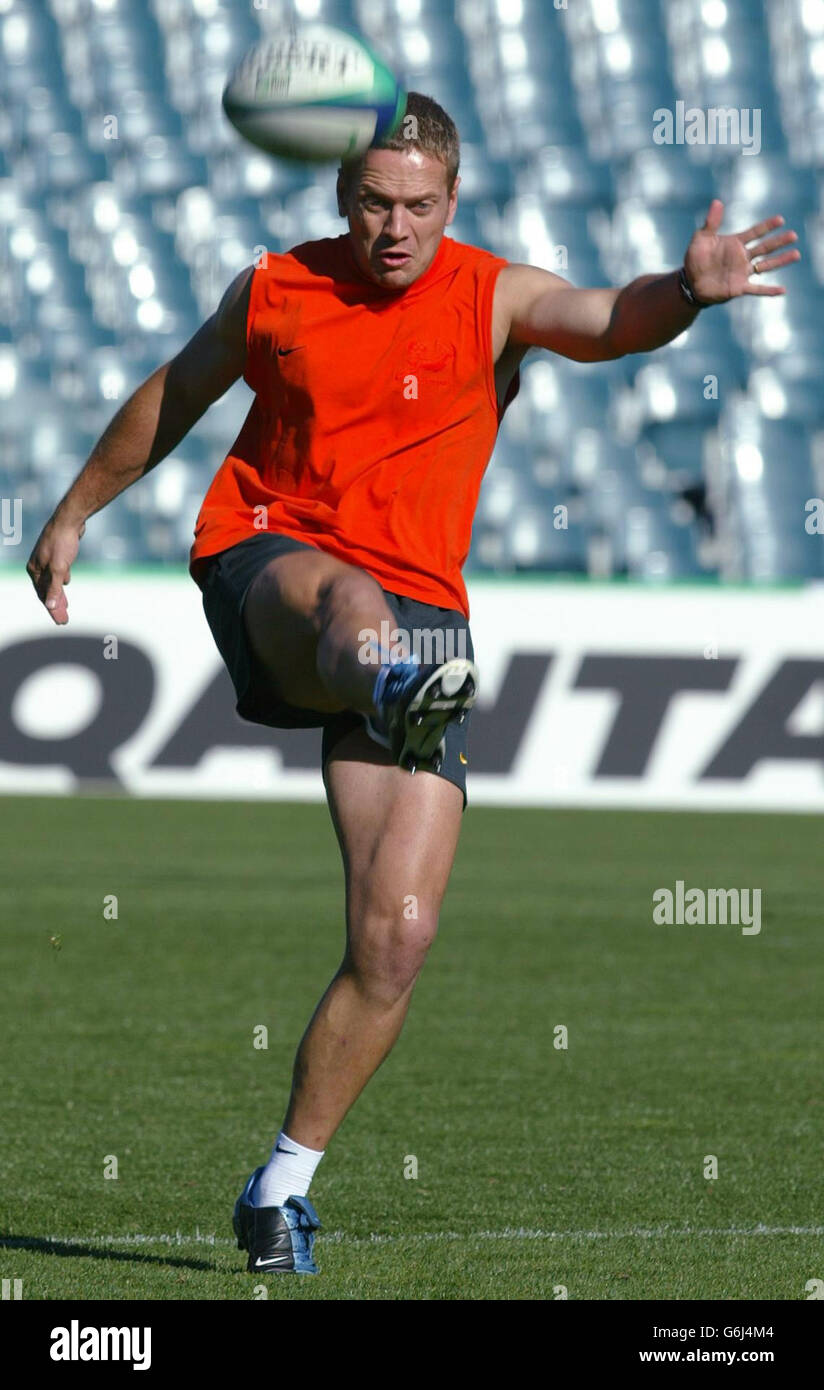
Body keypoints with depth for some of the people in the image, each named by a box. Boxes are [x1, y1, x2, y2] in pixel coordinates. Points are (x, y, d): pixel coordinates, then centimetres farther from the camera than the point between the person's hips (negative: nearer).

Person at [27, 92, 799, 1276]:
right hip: (264, 558, -1)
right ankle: (397, 691, -81)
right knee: (352, 602, -42)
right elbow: (171, 400, 24)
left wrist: (688, 292, -43)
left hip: (420, 612, 1)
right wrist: (76, 512, 33)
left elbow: (609, 322, -21)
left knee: (397, 934, -9)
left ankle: (285, 1182, 6)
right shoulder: (275, 293, 6)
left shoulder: (493, 298, 1)